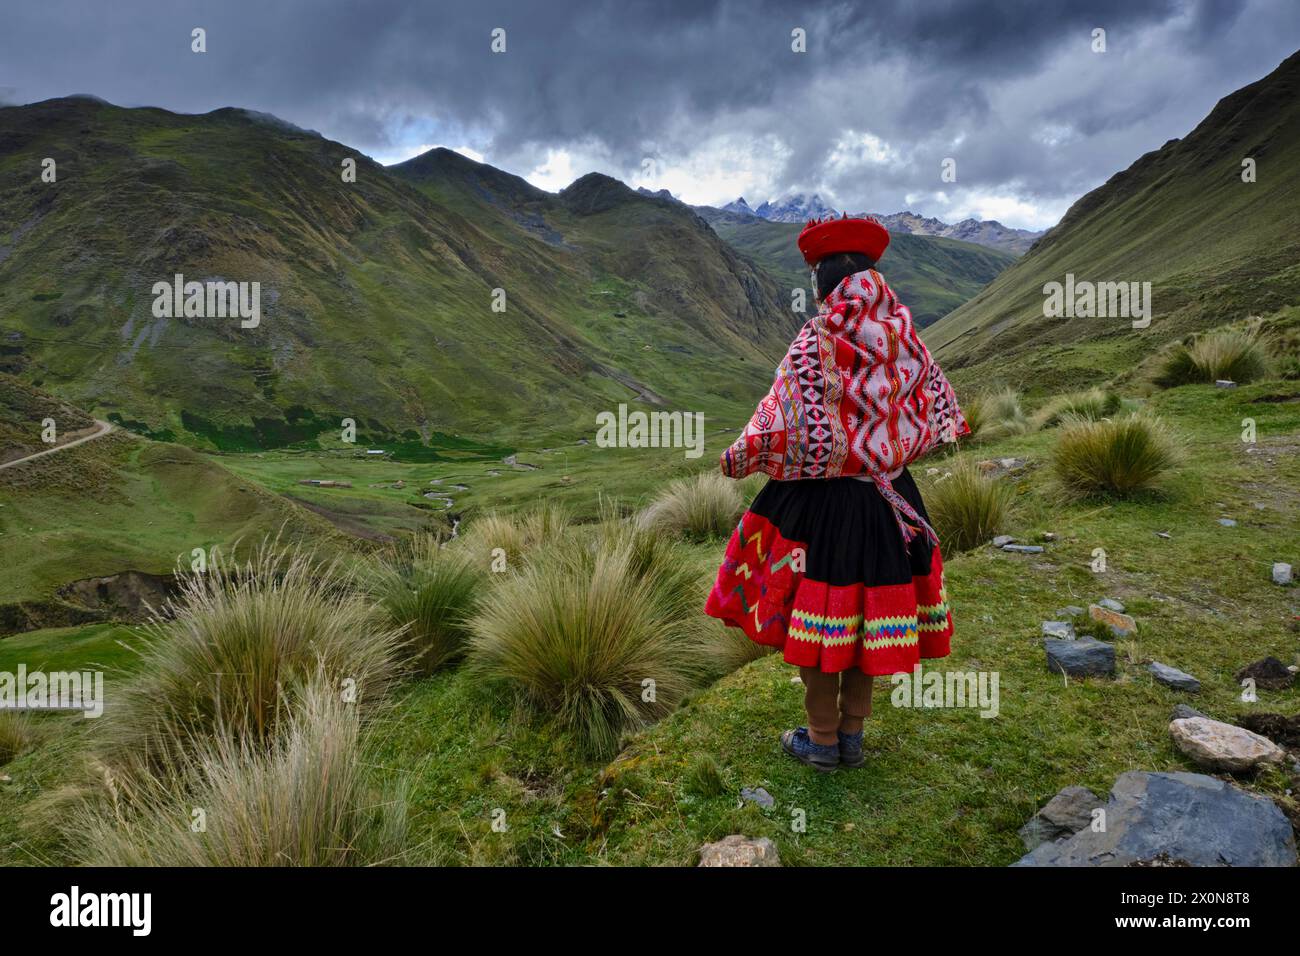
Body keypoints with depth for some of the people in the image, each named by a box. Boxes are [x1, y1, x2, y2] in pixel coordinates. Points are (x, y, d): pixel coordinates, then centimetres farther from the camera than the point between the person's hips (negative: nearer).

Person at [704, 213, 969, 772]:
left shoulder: (817, 341, -15)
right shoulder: (903, 338, 3)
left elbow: (786, 419, -19)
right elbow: (939, 403, 16)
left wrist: (736, 459, -5)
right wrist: (955, 425, 38)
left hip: (820, 497, -6)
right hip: (886, 500, 6)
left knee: (815, 613, 8)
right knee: (870, 615, 16)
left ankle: (822, 741, 21)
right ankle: (852, 735, 29)